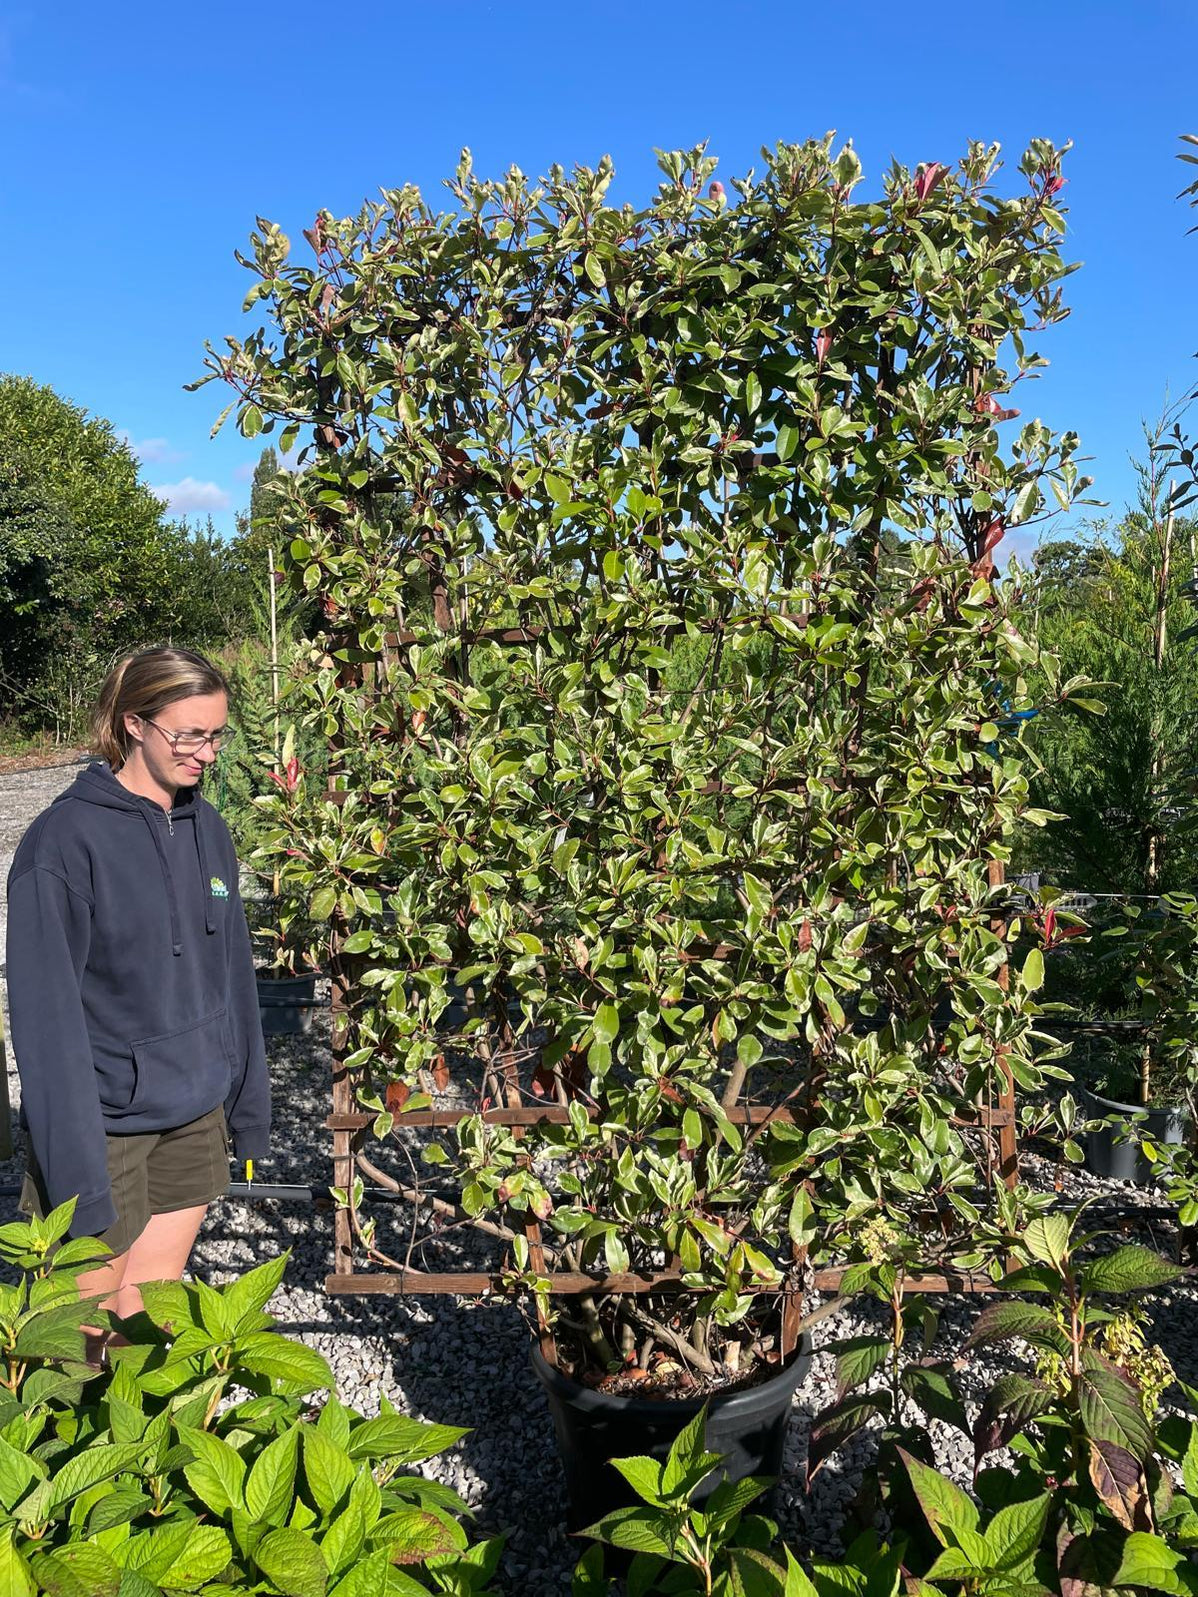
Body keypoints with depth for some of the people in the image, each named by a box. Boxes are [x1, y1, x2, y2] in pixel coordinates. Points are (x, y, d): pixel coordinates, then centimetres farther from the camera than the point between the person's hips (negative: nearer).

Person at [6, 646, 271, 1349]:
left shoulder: (207, 829, 4)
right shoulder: (65, 840, -15)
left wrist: (249, 1105, 12)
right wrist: (75, 1170, -18)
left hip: (194, 1117, 5)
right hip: (105, 1122, -5)